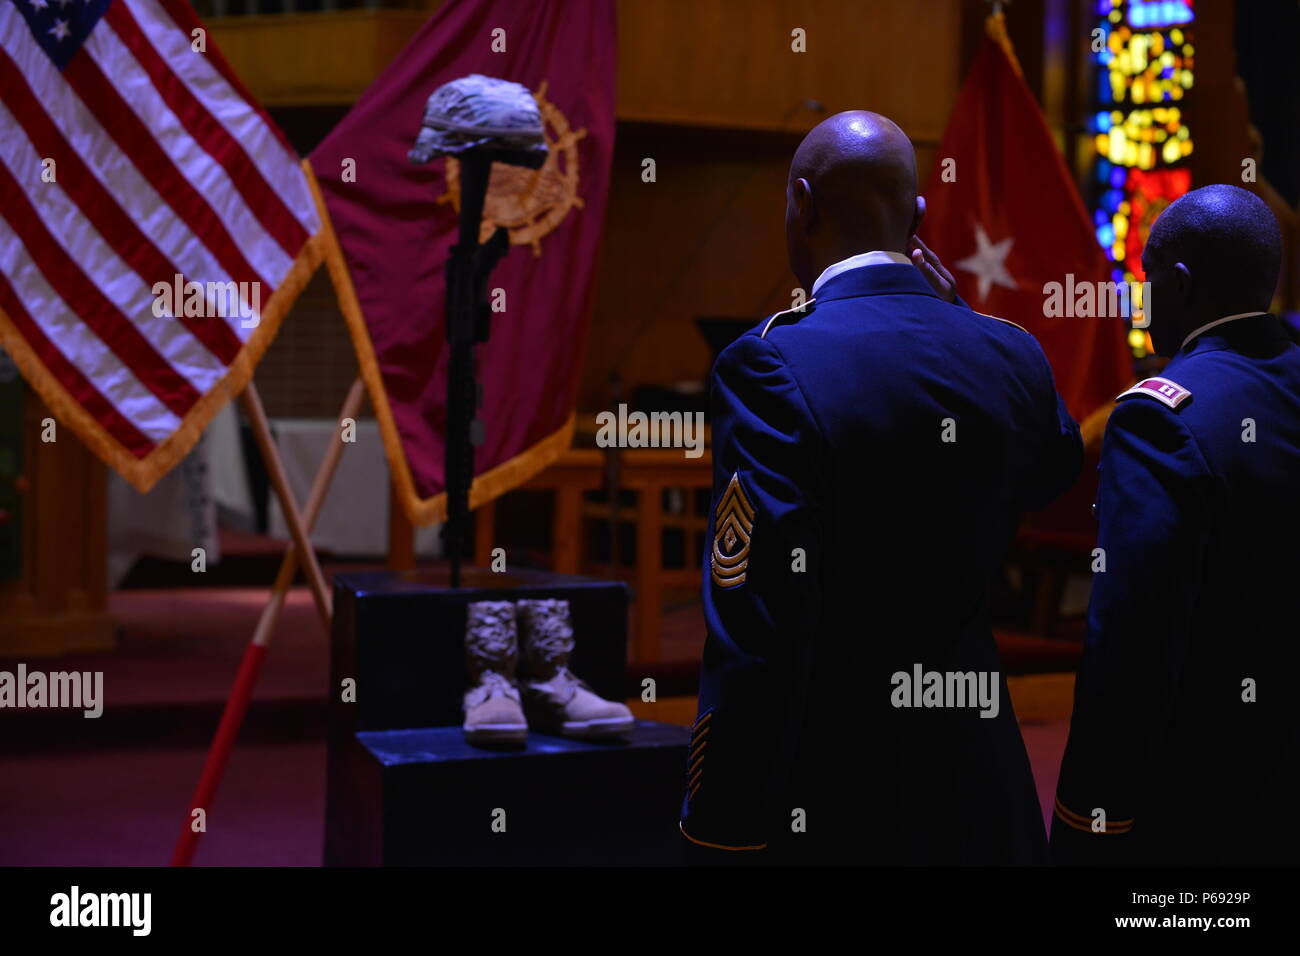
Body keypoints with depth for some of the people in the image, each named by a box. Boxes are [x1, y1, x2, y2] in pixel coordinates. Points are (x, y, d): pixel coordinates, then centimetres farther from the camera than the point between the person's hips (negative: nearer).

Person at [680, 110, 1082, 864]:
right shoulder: (1013, 356, -1)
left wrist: (723, 834, -17)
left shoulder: (772, 365, -19)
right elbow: (1055, 470, 23)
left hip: (825, 806, -5)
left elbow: (758, 637, -23)